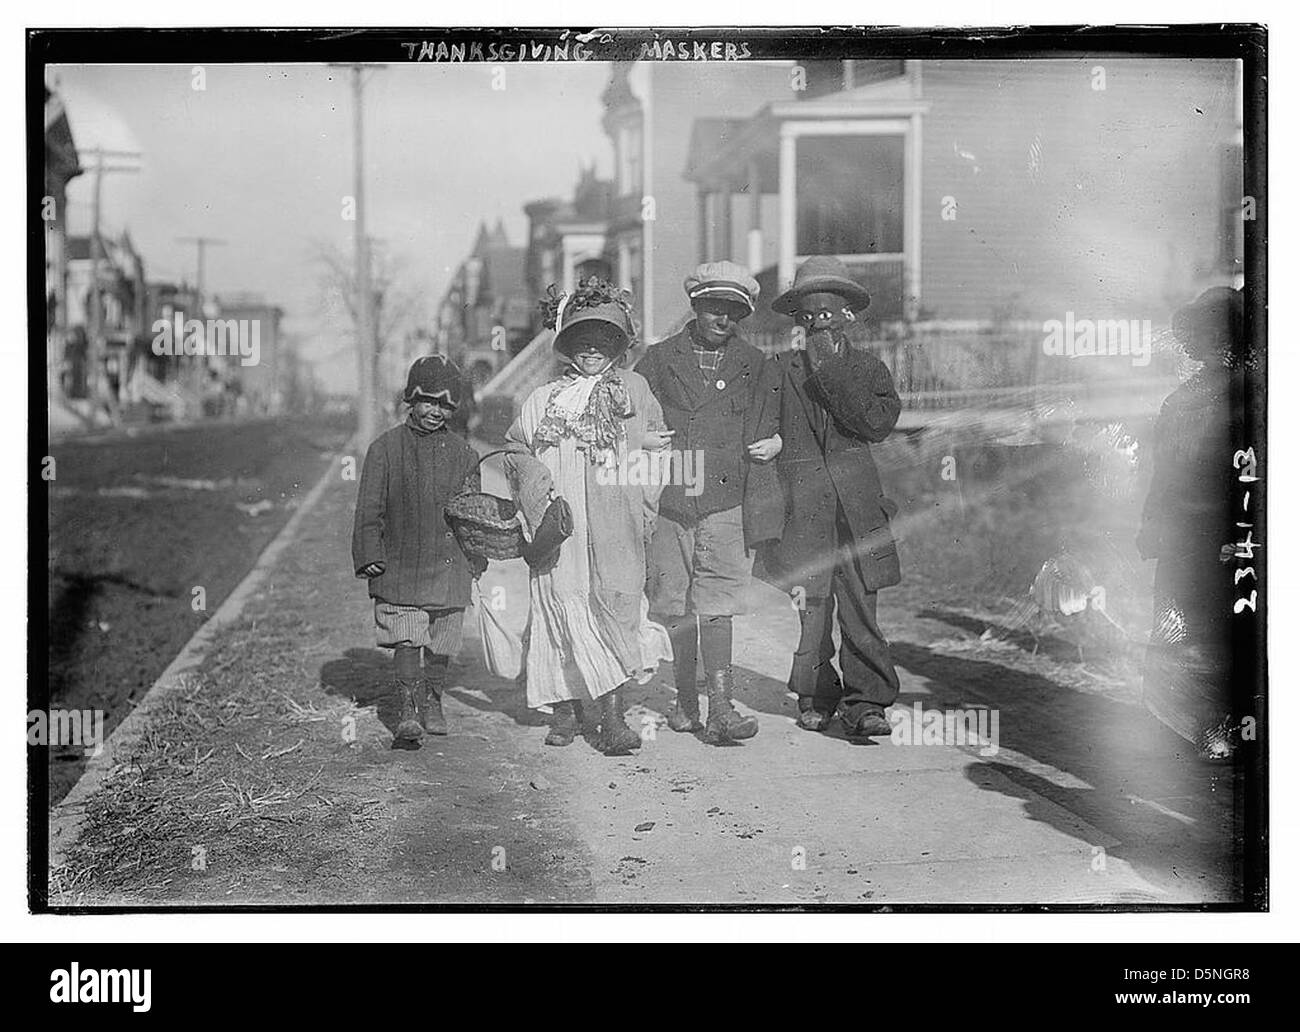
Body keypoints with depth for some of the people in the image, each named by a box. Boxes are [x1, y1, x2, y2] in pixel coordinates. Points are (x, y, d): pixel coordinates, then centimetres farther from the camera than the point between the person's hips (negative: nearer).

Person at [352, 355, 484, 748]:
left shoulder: (462, 453, 6)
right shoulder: (386, 448, 0)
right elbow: (369, 509, 2)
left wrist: (475, 560, 10)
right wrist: (370, 556, -5)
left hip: (448, 565, 2)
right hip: (400, 565, -2)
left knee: (441, 644, 10)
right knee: (406, 641, -9)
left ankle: (432, 703, 30)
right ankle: (408, 713, -8)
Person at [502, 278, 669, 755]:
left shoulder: (634, 389, 15)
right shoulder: (543, 399, 17)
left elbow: (659, 443, 16)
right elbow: (516, 450, 14)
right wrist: (539, 485, -2)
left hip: (615, 523, -1)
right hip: (558, 521, 1)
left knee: (615, 604, -11)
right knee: (560, 605, -4)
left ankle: (612, 716, -13)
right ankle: (564, 707, 7)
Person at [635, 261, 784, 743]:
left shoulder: (757, 368, 12)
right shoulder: (660, 360, 11)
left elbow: (782, 419, 21)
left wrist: (776, 442, 0)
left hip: (727, 501, -1)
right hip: (669, 500, 1)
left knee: (717, 602, -12)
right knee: (674, 606, 6)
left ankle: (721, 707, -15)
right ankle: (685, 701, 20)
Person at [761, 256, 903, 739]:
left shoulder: (868, 368, 11)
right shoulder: (780, 369, 10)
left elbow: (878, 425, -6)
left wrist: (831, 369, -9)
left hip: (855, 501, 0)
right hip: (801, 506, 0)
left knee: (860, 607, -7)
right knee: (811, 607, -1)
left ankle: (864, 703, -6)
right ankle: (815, 698, 16)